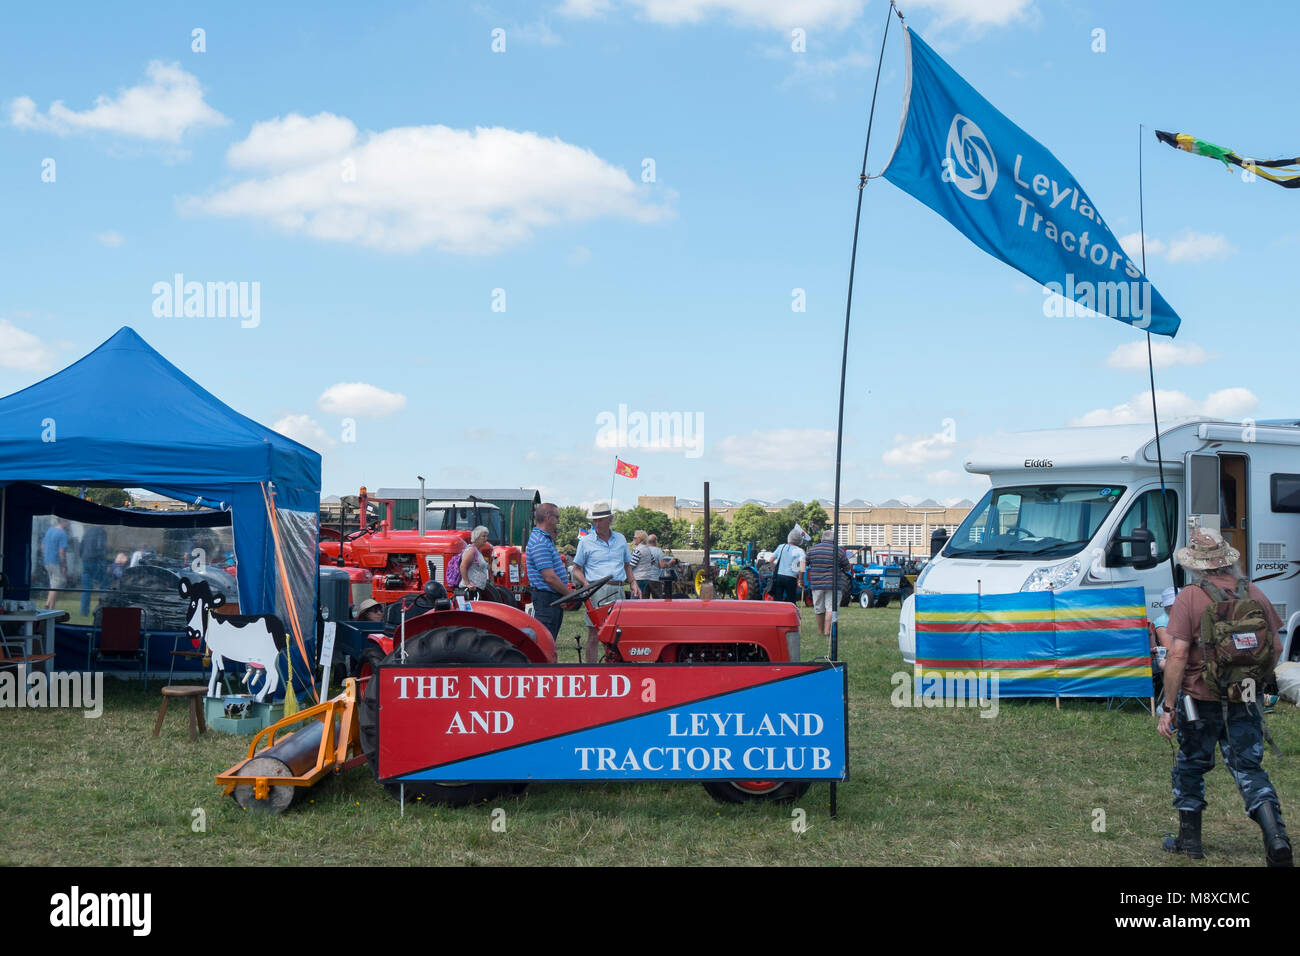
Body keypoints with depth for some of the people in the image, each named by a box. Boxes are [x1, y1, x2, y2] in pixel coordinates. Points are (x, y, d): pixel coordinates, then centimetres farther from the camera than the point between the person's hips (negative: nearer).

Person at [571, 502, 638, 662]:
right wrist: (586, 585, -11)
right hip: (596, 591, -3)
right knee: (593, 634, -4)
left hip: (617, 591, 3)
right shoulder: (585, 541, 5)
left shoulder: (620, 539, 15)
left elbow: (627, 565, 24)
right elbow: (576, 569, 5)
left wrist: (633, 583, 9)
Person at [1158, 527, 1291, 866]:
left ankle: (1189, 839, 24)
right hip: (1246, 702, 3)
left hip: (1201, 699, -3)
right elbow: (1276, 648, 8)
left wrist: (1168, 706, -12)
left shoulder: (1189, 598, -12)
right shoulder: (1254, 594, 2)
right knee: (1249, 769, 8)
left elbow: (1177, 655, -17)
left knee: (1190, 768, 15)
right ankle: (1277, 839, -8)